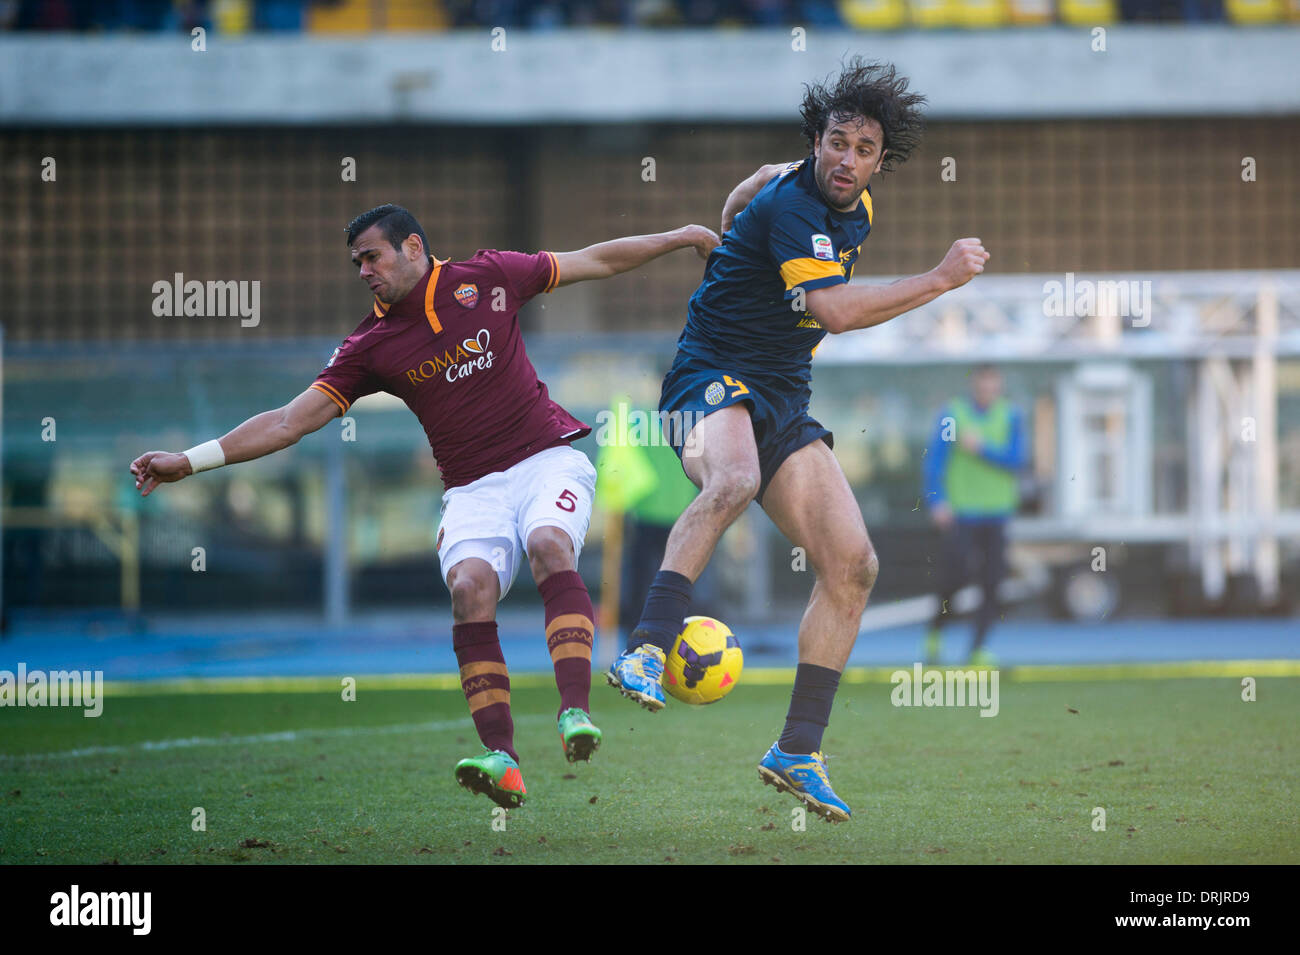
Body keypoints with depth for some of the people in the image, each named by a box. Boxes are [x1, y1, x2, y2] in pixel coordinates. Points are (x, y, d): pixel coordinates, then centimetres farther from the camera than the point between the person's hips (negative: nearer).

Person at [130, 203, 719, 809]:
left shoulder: (486, 278, 4)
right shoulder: (371, 346, 5)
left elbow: (595, 262, 16)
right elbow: (290, 421, 3)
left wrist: (680, 237, 19)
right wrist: (189, 460, -6)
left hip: (547, 456, -1)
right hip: (472, 487, 1)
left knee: (549, 544, -32)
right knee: (469, 586, -26)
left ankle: (575, 714, -42)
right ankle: (502, 761, -32)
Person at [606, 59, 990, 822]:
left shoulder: (855, 208, 10)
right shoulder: (790, 203, -18)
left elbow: (743, 197, 31)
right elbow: (835, 311, -31)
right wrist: (941, 279, -25)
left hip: (784, 401, 9)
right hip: (714, 380, -9)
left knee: (853, 565, -1)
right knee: (732, 481, -42)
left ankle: (799, 751, 3)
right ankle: (647, 651, -45)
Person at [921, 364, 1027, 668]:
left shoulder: (1010, 417, 6)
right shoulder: (952, 415, 0)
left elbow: (1016, 460, -2)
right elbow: (935, 460, -2)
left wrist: (981, 448, -14)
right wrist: (937, 501, -13)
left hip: (996, 514, 2)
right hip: (959, 514, -2)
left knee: (992, 584, -4)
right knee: (954, 577, -8)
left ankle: (978, 648, 3)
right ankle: (935, 632, 18)